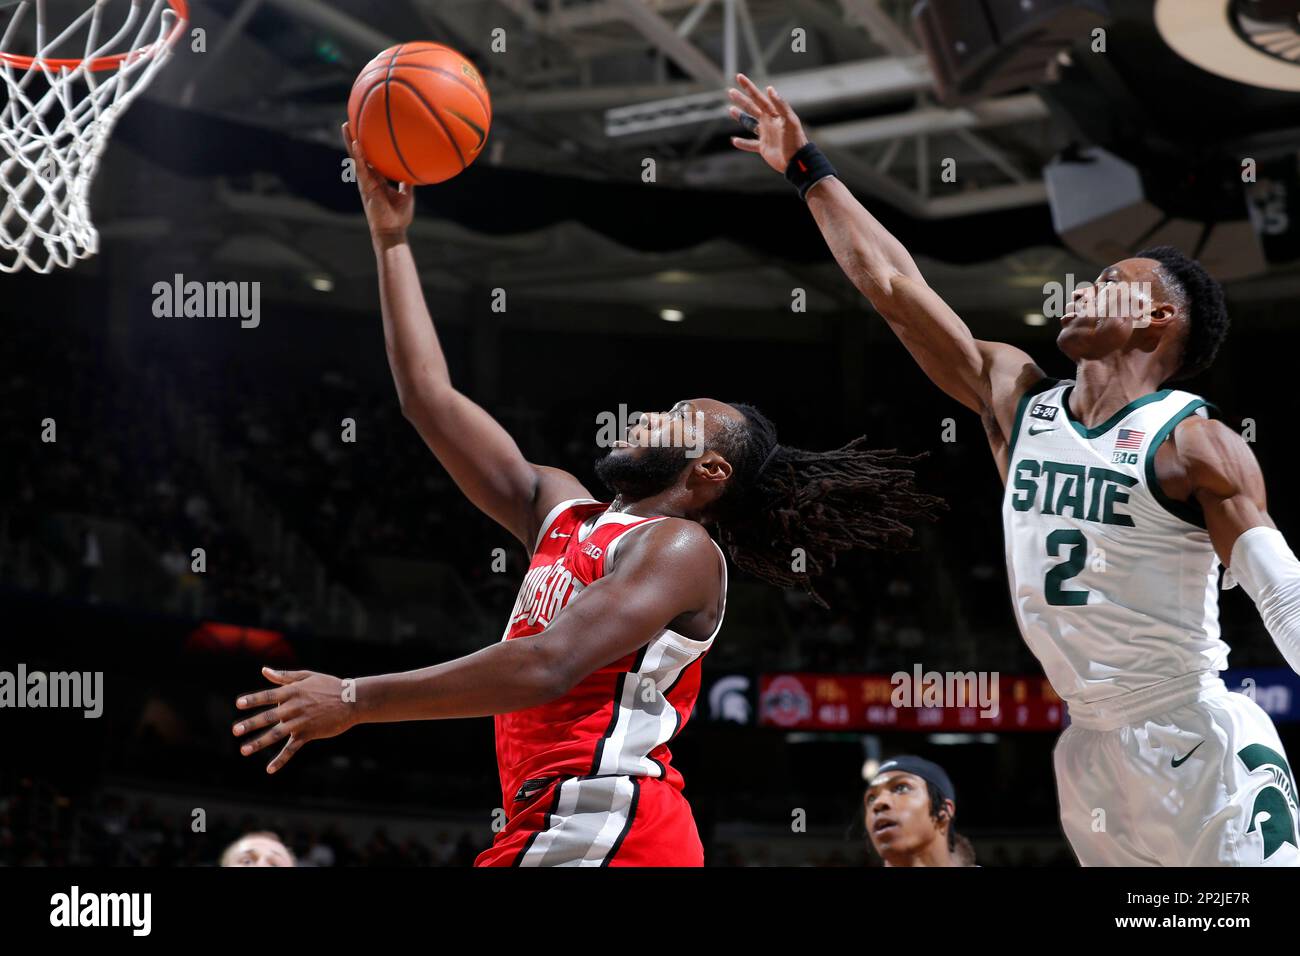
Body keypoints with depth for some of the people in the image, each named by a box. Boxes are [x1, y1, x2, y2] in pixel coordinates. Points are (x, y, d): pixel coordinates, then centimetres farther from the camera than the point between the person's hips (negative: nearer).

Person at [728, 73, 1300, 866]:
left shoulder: (1196, 445, -9)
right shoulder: (1016, 399, 7)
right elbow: (891, 281, 10)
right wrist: (808, 168, 12)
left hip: (1198, 748, -6)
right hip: (1092, 746, 6)